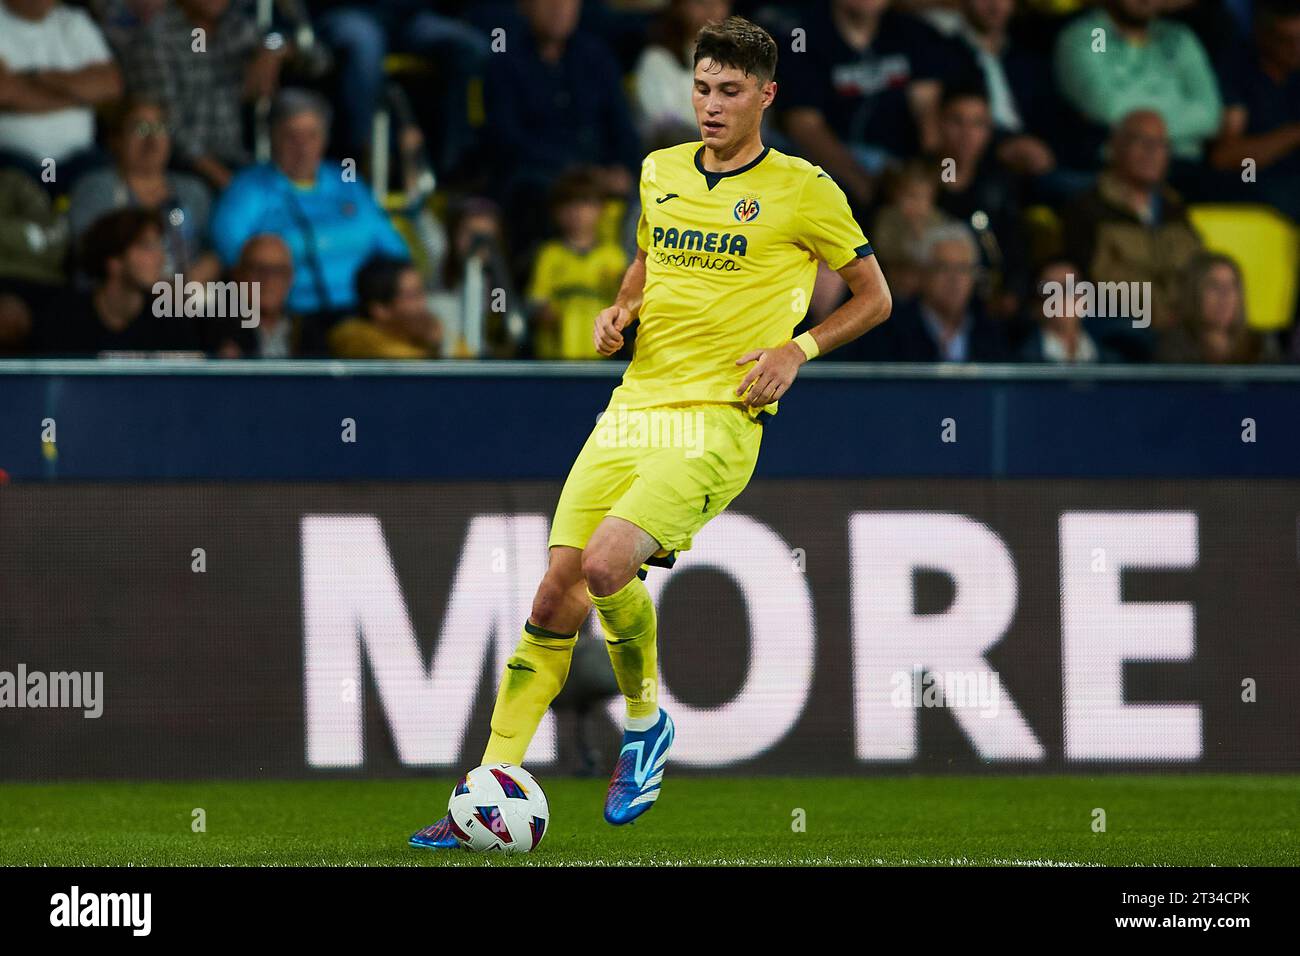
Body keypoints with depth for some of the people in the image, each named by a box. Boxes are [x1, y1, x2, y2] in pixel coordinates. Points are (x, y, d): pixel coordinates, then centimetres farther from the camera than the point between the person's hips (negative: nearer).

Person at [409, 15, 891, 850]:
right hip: (634, 406, 5)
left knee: (606, 567, -24)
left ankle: (646, 722, 2)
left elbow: (874, 297, 7)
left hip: (719, 416, -5)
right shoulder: (661, 173, 13)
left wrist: (797, 350, -7)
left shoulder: (803, 190, -2)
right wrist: (621, 311, 10)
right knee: (556, 591, -3)